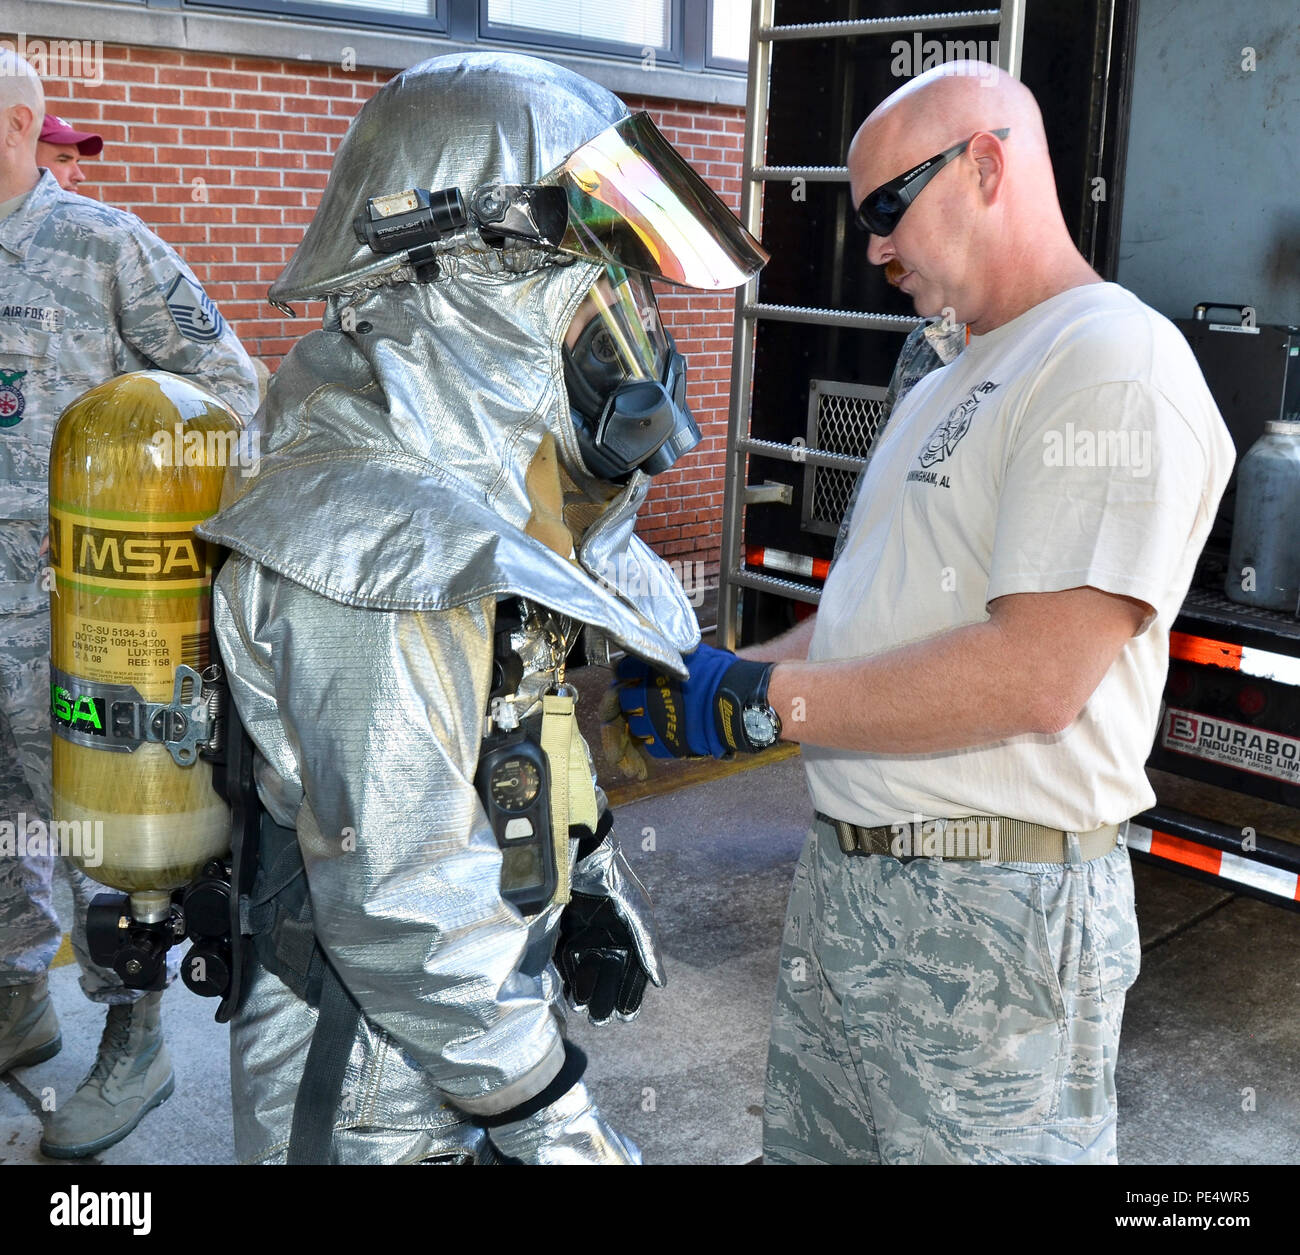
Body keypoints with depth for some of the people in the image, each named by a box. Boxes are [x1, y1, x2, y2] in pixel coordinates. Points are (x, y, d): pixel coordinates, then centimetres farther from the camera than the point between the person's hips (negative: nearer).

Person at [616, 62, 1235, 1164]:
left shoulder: (1116, 363, -14)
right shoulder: (945, 383, 18)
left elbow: (1038, 676, -24)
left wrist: (759, 701, -20)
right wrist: (705, 685, 5)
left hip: (994, 907, -9)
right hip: (848, 870, 9)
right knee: (808, 1142, 19)